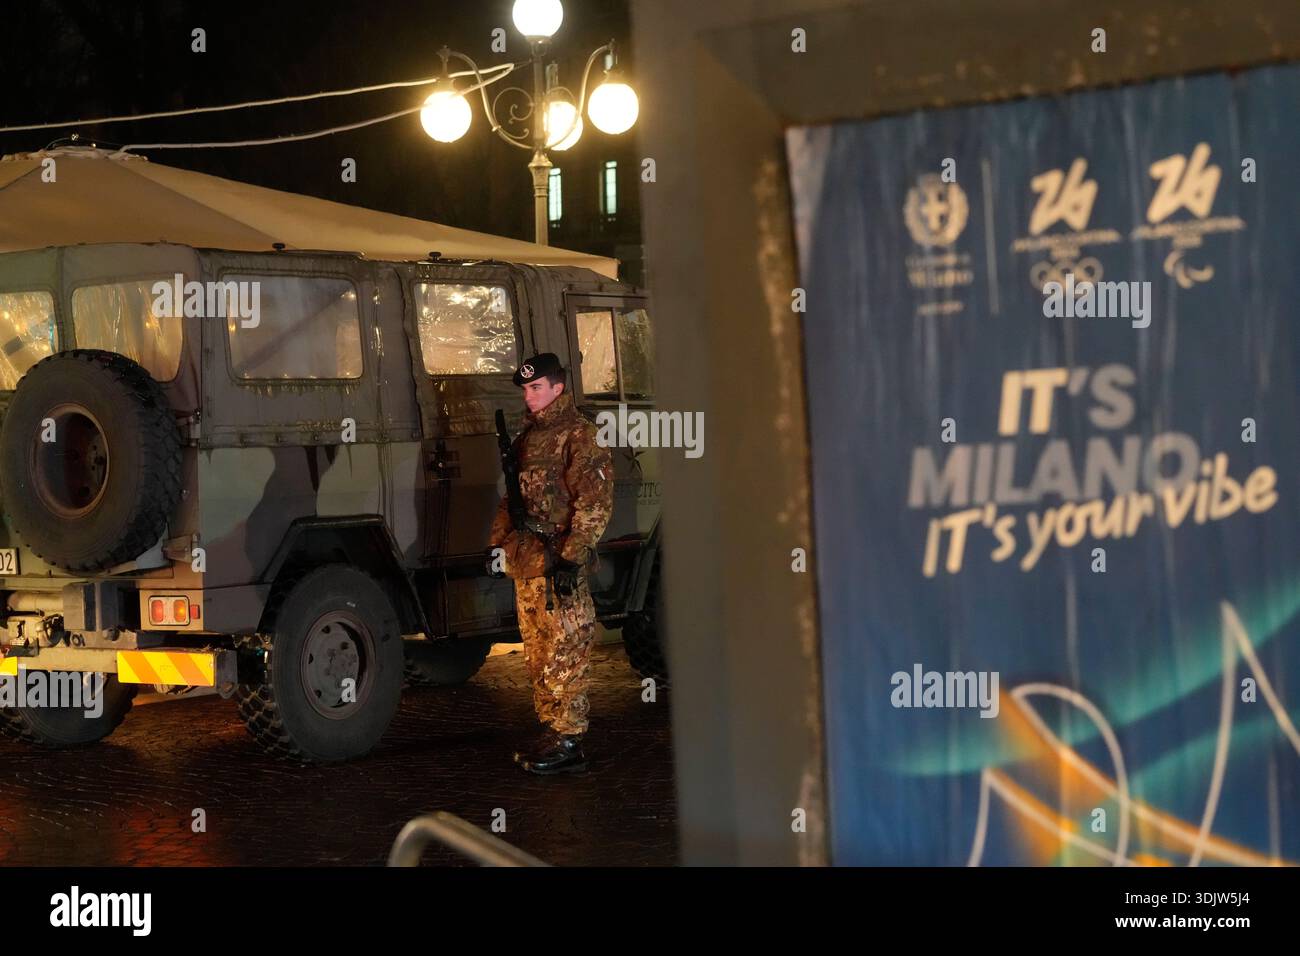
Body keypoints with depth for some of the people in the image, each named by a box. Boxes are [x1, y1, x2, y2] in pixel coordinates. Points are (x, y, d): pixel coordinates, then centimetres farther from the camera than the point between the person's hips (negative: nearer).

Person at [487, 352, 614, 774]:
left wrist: (571, 557, -21)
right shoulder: (529, 435, 18)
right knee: (537, 652, 14)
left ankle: (568, 743, -6)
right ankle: (550, 731, 22)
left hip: (558, 564, -9)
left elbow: (595, 504, -16)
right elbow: (512, 496, 28)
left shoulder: (578, 436, -9)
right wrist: (498, 542, 20)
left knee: (564, 653, -8)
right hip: (525, 563, 9)